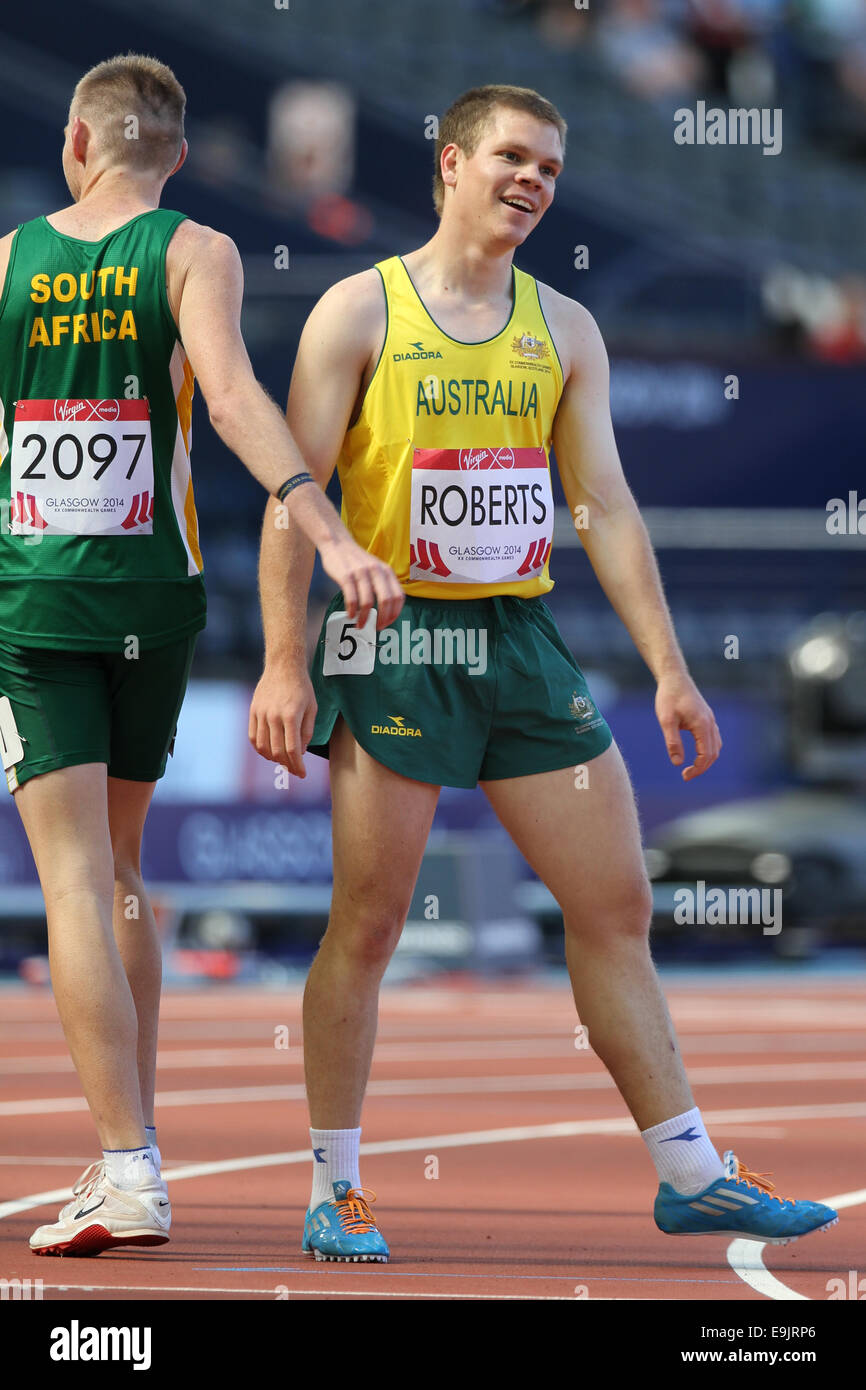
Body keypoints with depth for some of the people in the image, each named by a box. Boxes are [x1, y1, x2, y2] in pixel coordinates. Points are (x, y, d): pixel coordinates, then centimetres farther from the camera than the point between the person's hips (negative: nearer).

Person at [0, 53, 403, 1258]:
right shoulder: (194, 254, -1)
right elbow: (231, 398, -17)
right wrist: (332, 537, -25)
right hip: (152, 593, 1)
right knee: (119, 868, 18)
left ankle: (131, 1168, -17)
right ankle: (128, 1147, 18)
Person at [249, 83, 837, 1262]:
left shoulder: (566, 331, 11)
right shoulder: (361, 311, -3)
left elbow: (606, 506, 10)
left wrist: (669, 668, 3)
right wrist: (283, 664, -14)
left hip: (525, 639, 5)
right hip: (397, 641, -5)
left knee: (617, 907, 4)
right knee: (368, 922, -1)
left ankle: (692, 1173, 10)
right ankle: (333, 1190, 8)